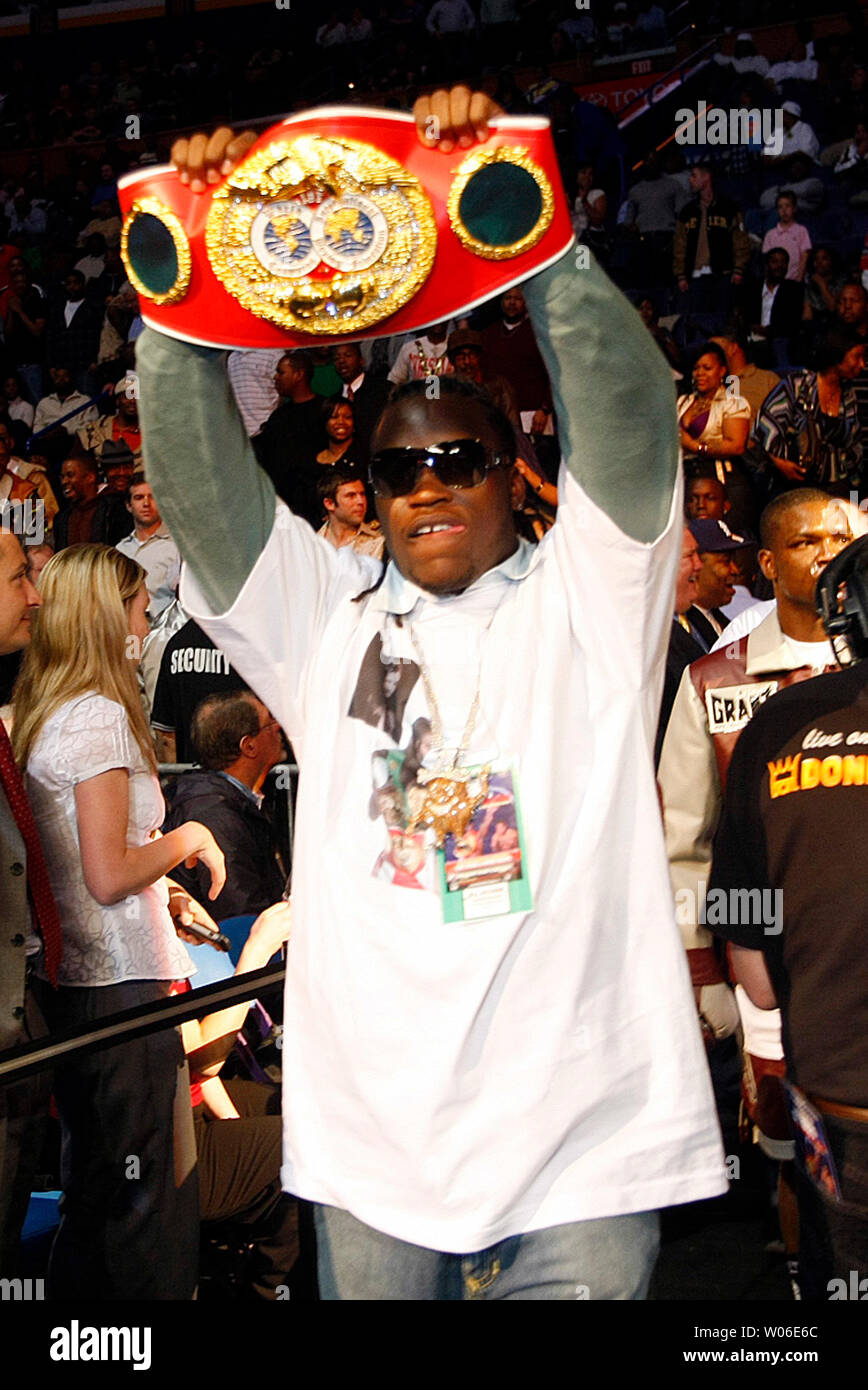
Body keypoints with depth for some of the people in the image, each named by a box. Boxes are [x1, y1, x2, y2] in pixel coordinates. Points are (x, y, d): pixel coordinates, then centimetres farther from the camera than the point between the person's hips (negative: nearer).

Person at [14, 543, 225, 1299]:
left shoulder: (36, 716, 13)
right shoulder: (99, 716, -15)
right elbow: (108, 876, -19)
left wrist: (161, 887, 20)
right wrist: (187, 838, -5)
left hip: (68, 980, 10)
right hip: (122, 981, -9)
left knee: (90, 1193, 18)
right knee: (146, 1204, -2)